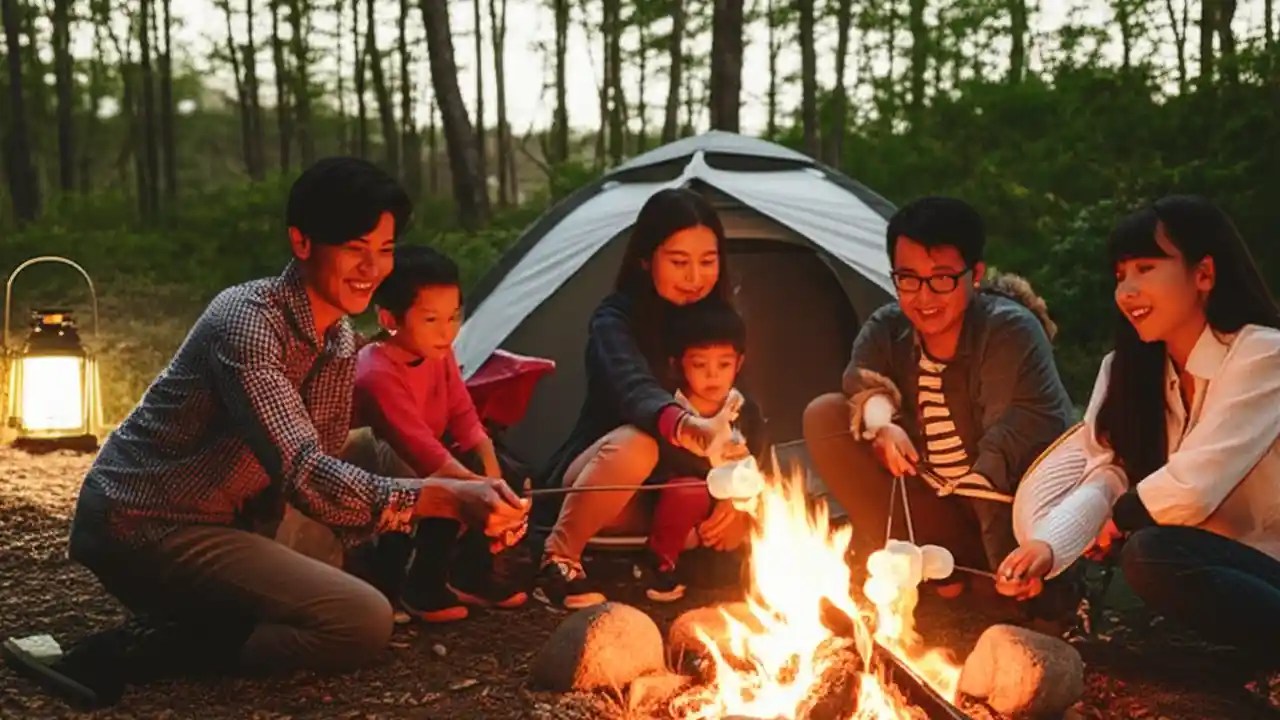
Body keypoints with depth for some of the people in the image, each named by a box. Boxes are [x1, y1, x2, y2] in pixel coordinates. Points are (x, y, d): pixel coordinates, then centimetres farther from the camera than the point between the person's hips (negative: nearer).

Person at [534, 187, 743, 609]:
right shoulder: (615, 319, -20)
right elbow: (634, 389, -42)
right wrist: (685, 425, -65)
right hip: (592, 484, -5)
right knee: (635, 444, -38)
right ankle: (558, 561, -21)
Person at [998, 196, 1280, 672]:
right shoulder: (1132, 367, 6)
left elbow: (1190, 490, -25)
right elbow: (1105, 475, -6)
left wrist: (1120, 517, -5)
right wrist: (1047, 545, -26)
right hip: (1221, 568, 7)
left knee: (1151, 554, -28)